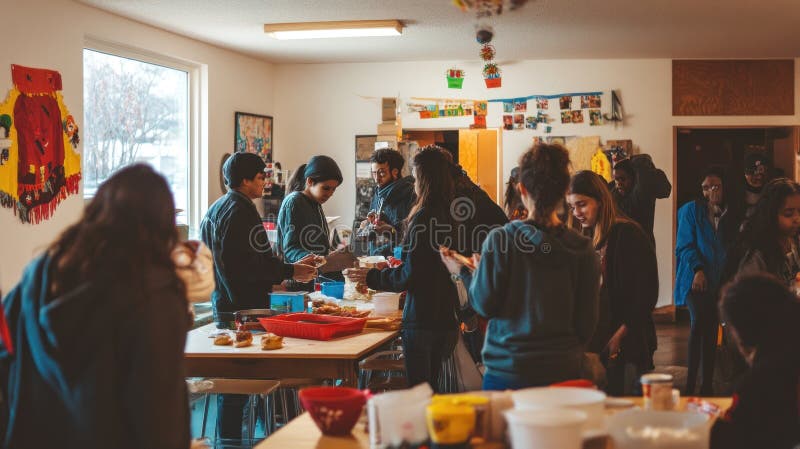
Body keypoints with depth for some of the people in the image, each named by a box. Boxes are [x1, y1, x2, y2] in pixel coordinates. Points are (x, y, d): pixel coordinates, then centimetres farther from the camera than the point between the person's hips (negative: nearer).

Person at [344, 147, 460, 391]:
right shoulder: (451, 214, 7)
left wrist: (370, 277, -3)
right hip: (447, 318, 8)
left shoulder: (424, 216, -16)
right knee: (431, 386, 16)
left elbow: (410, 275, -15)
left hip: (421, 319, -8)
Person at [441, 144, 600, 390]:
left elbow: (484, 304, -7)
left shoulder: (500, 240, -13)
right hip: (564, 372, 2)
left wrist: (463, 273, 11)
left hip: (506, 372, -2)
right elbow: (587, 323, 1)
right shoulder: (583, 250, -5)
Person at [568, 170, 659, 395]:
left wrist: (620, 335, -13)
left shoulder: (628, 234, -8)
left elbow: (646, 293, -11)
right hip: (592, 341, 6)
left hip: (626, 345, -6)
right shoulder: (584, 238, 13)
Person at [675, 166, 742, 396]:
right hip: (694, 279, -4)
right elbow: (685, 245, -3)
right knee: (699, 321, -22)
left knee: (712, 329, 5)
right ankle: (690, 383, -20)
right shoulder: (692, 210, 2)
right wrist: (697, 269, -16)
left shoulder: (732, 215, 12)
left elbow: (735, 248, 16)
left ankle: (707, 385, 11)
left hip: (718, 280, 4)